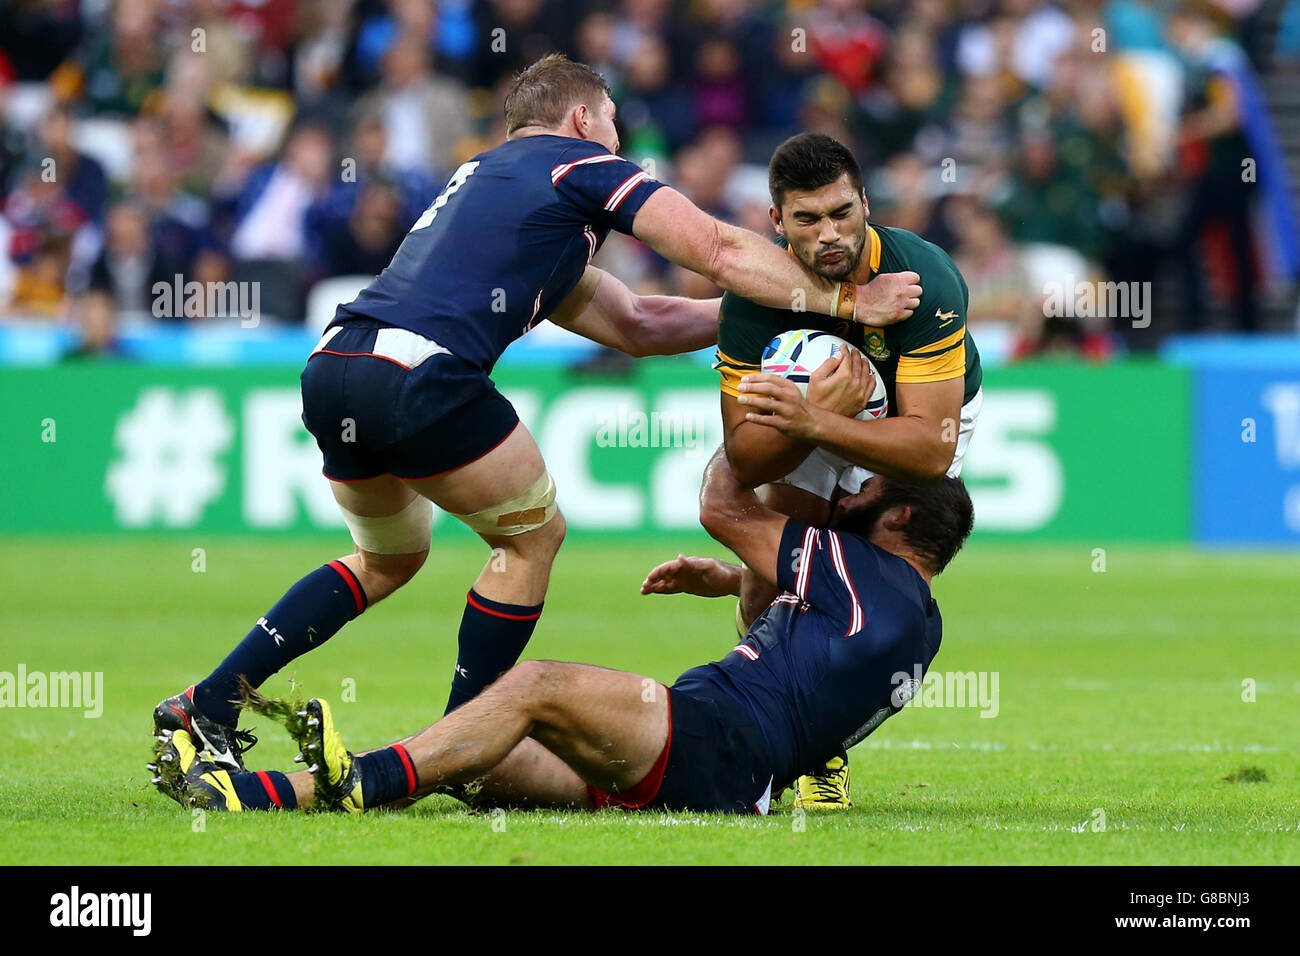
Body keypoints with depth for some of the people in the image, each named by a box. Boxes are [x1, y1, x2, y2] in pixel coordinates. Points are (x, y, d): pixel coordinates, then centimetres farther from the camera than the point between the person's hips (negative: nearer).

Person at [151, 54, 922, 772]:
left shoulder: (486, 179, 35)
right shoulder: (582, 164, 11)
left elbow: (635, 325, 36)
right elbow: (720, 252, 2)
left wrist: (754, 310, 35)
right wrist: (840, 301, 9)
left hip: (332, 371, 8)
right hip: (420, 377, -8)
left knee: (390, 558, 29)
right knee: (534, 536, 13)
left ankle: (210, 704, 19)